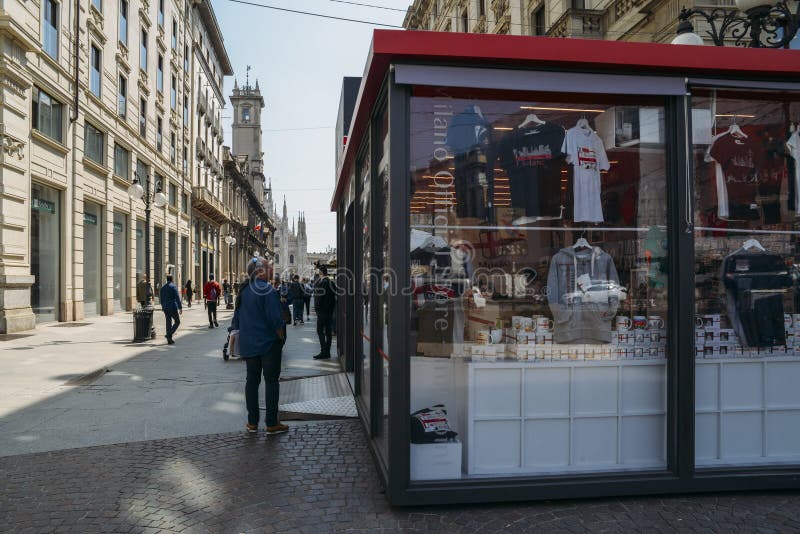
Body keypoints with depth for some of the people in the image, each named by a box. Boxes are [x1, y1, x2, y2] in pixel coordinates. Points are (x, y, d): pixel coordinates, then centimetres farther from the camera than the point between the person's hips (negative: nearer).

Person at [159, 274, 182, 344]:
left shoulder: (162, 288, 10)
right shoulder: (173, 286, -9)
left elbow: (161, 299, 16)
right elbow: (177, 297, -14)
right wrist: (180, 307, -12)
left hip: (165, 308, 6)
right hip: (173, 308, -6)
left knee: (168, 323, 9)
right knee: (177, 322, 5)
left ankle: (169, 340, 10)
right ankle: (169, 335, -12)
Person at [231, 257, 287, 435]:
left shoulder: (243, 291, 7)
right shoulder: (267, 290, -16)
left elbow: (237, 319, 13)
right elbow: (275, 318, -19)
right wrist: (281, 338, -8)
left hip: (249, 344, 7)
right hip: (269, 343, -6)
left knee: (252, 380, 12)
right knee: (271, 380, 1)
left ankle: (252, 422, 17)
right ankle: (272, 423, 5)